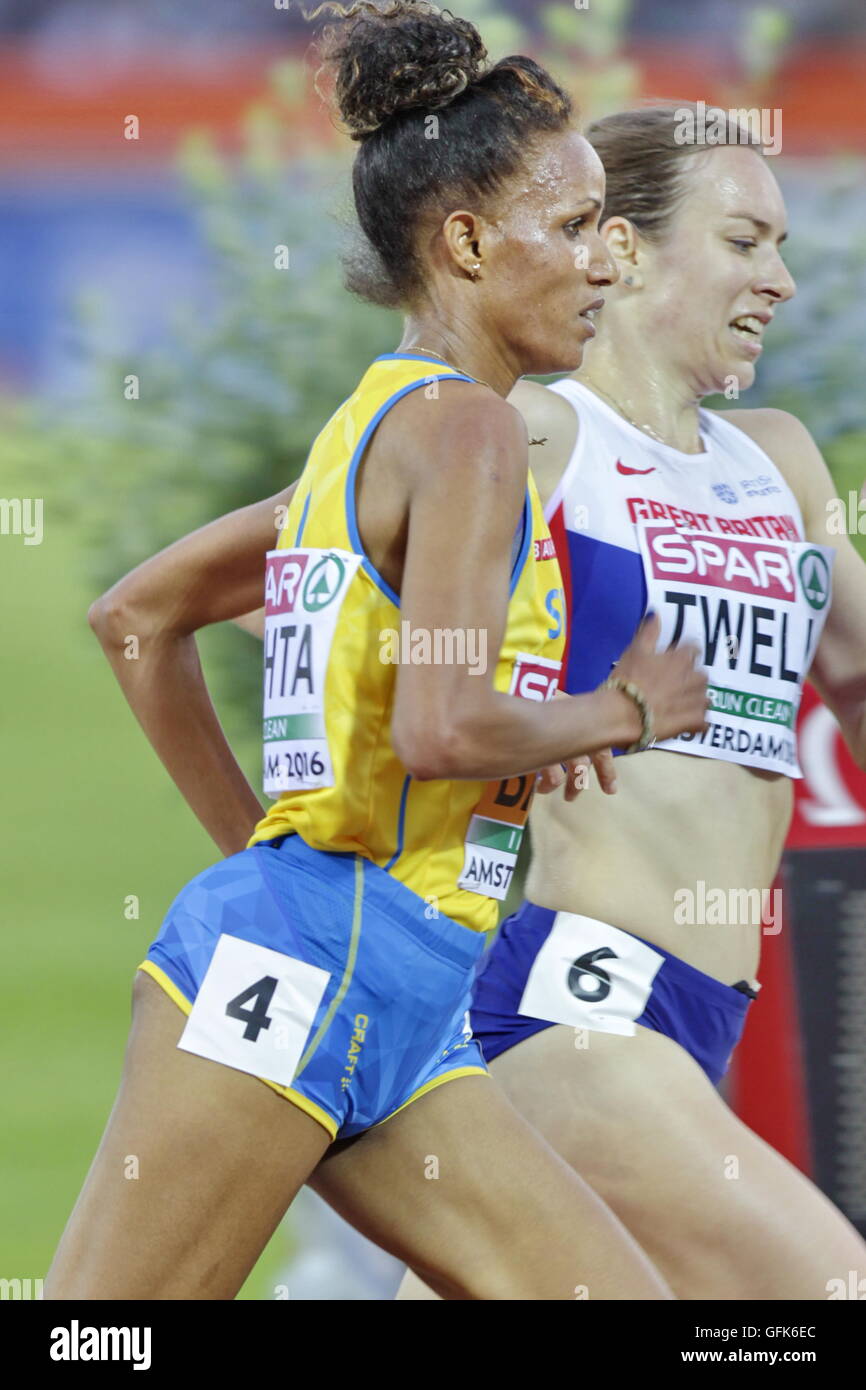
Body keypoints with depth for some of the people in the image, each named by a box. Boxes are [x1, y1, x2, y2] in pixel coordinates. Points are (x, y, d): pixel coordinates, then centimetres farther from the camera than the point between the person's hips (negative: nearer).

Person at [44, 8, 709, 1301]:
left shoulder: (366, 427, 19)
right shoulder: (465, 426, -9)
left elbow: (134, 617, 26)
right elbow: (442, 725, -21)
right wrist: (623, 711, -4)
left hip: (396, 1018, 10)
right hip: (311, 959, -10)